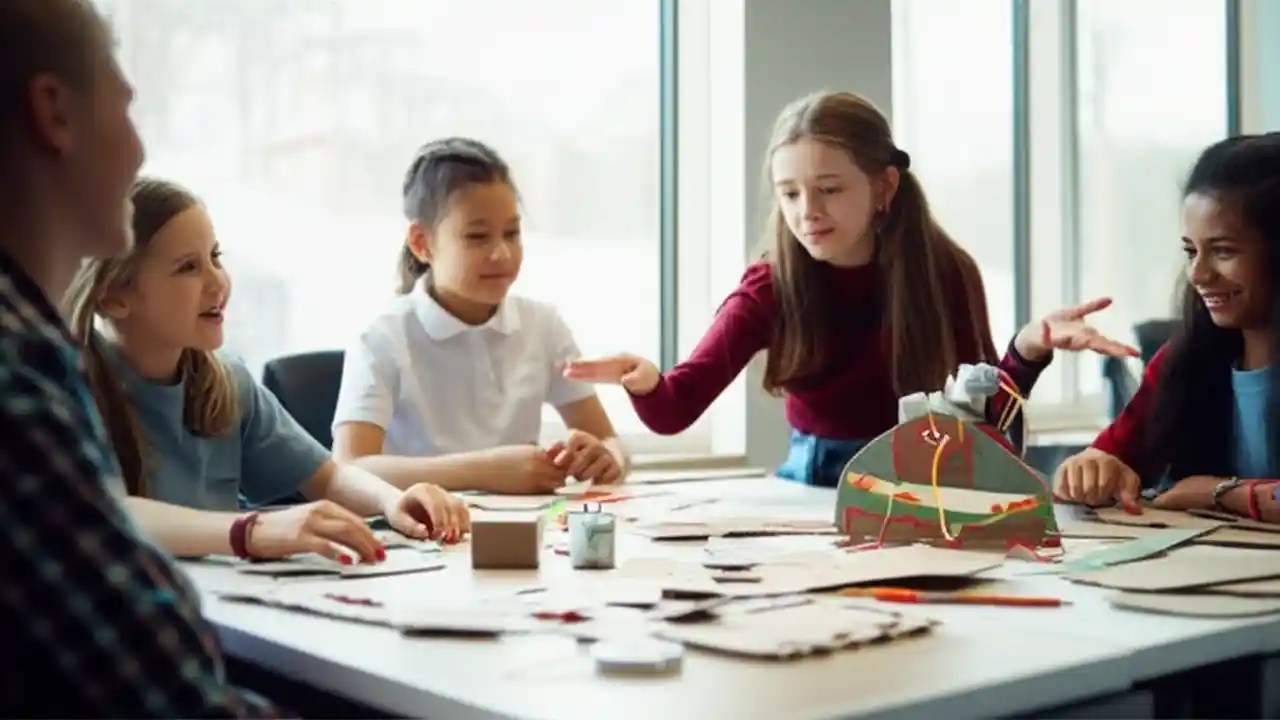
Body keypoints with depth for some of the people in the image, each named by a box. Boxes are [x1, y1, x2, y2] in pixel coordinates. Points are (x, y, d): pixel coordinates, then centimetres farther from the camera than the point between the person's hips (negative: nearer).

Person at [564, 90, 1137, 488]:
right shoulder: (770, 286, -6)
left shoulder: (946, 275, -8)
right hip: (811, 485, 2)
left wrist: (1026, 351, -26)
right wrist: (646, 383, -39)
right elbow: (673, 412, -16)